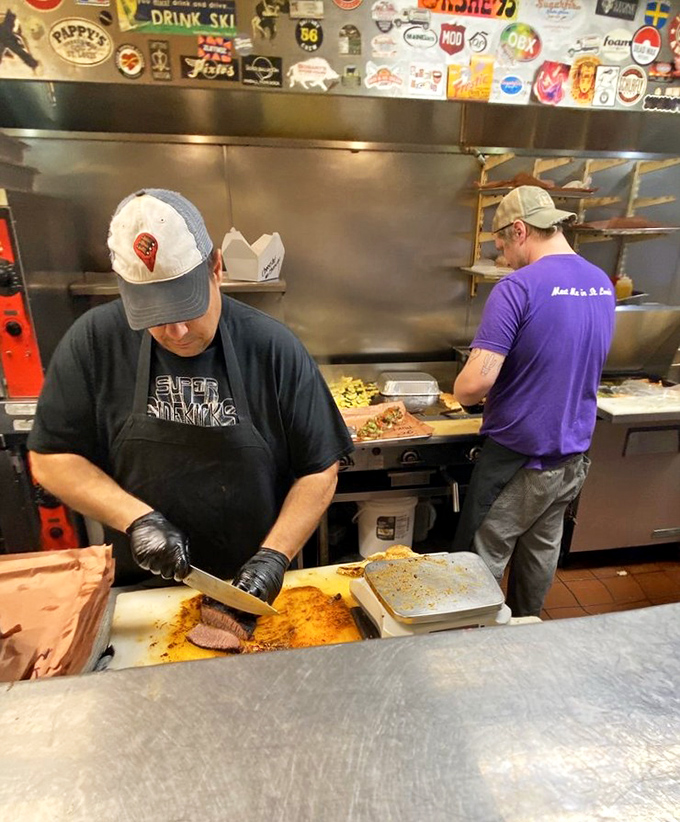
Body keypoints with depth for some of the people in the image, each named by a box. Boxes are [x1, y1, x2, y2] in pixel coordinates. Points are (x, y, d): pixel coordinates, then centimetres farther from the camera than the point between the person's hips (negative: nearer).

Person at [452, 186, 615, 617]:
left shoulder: (519, 287, -20)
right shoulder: (603, 285, 5)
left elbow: (476, 383, -27)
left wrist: (461, 393, -5)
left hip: (519, 458, -8)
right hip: (573, 453, 8)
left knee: (483, 563, 9)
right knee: (543, 549, 24)